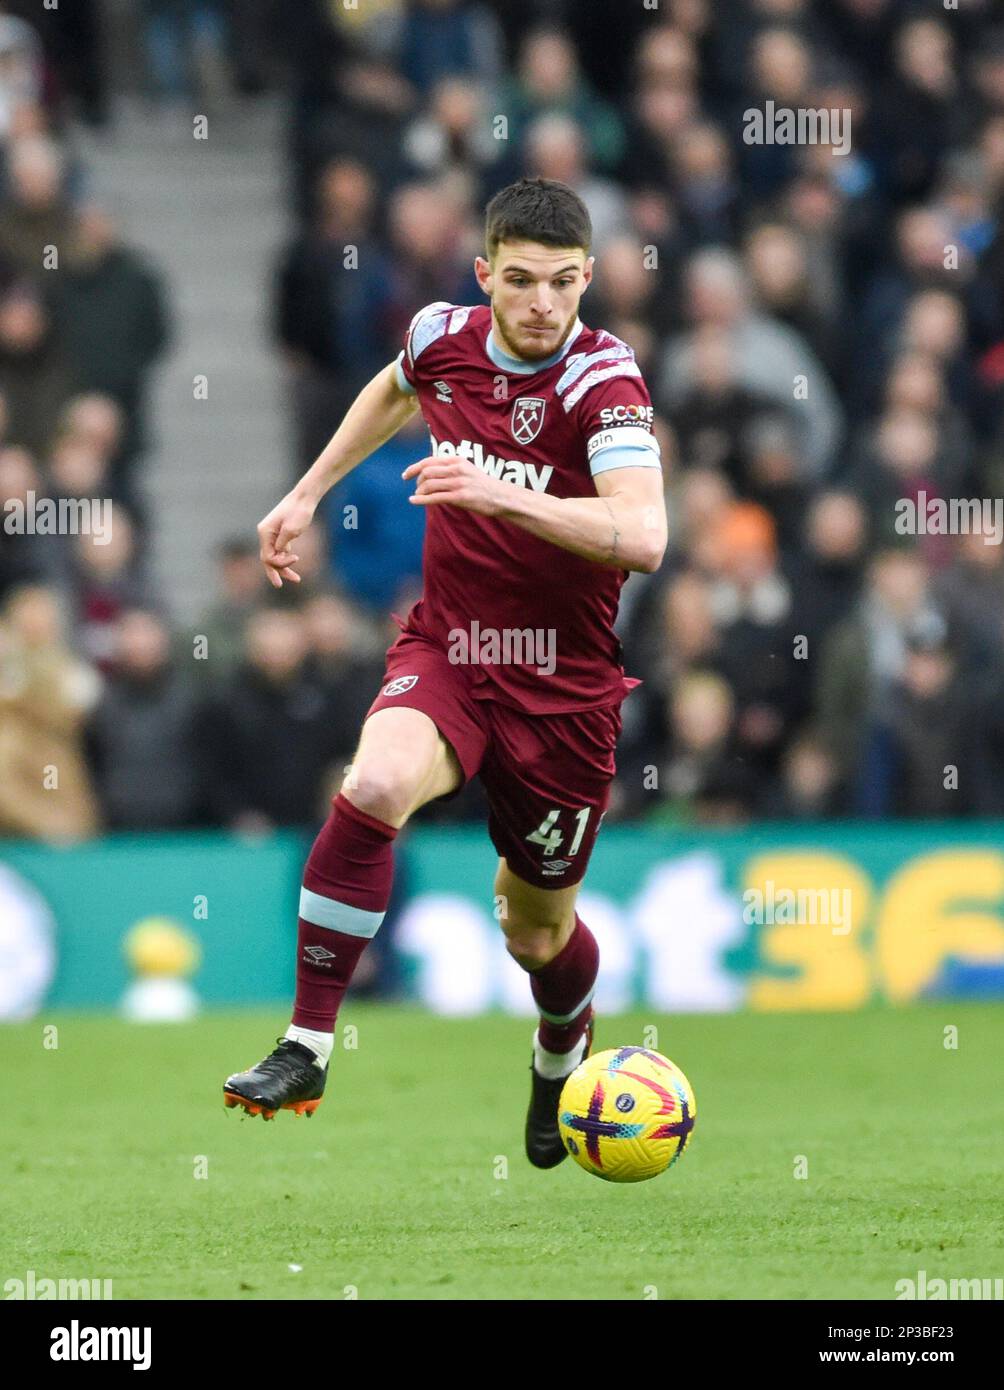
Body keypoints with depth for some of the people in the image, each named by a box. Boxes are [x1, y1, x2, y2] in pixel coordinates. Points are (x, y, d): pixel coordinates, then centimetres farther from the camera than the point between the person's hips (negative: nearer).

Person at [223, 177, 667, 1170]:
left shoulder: (603, 380, -18)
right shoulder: (443, 338, -4)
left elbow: (642, 537, -34)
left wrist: (503, 494, -44)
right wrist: (309, 492, 25)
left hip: (561, 689, -2)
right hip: (443, 651, 2)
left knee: (536, 929, 13)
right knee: (376, 786, -32)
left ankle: (562, 1062, 50)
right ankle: (305, 1050, -25)